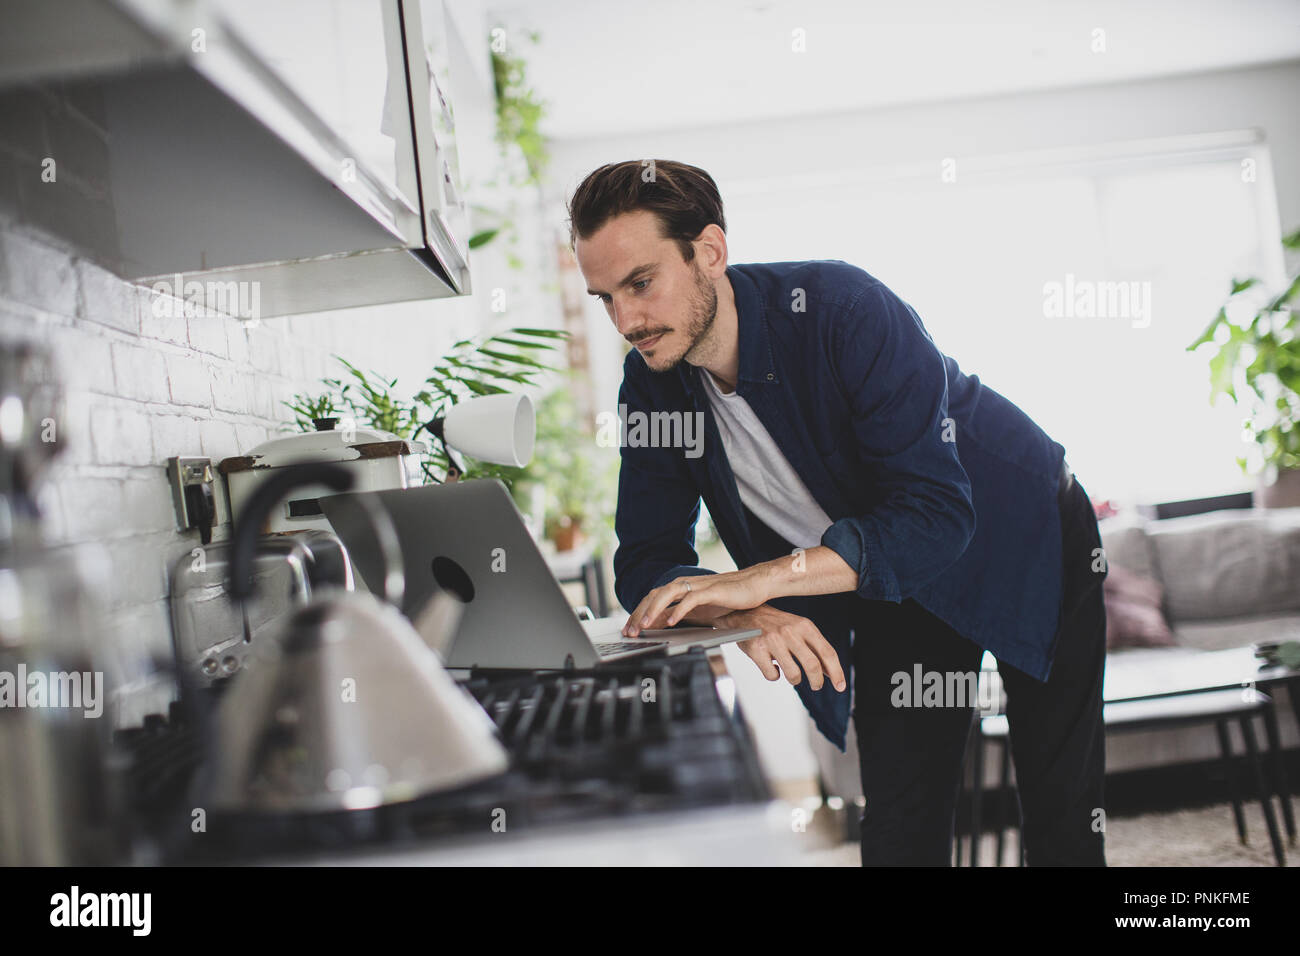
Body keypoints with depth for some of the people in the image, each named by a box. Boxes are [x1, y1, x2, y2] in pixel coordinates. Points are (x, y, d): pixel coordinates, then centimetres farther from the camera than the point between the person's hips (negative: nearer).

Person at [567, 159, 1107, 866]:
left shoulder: (842, 309, -33)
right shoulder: (650, 384, -14)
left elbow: (937, 511, -37)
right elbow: (647, 562, -13)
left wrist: (763, 578, -47)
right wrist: (744, 616, -36)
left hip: (1021, 540, -4)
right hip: (889, 587, 4)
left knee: (1063, 818, 2)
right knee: (898, 826, 1)